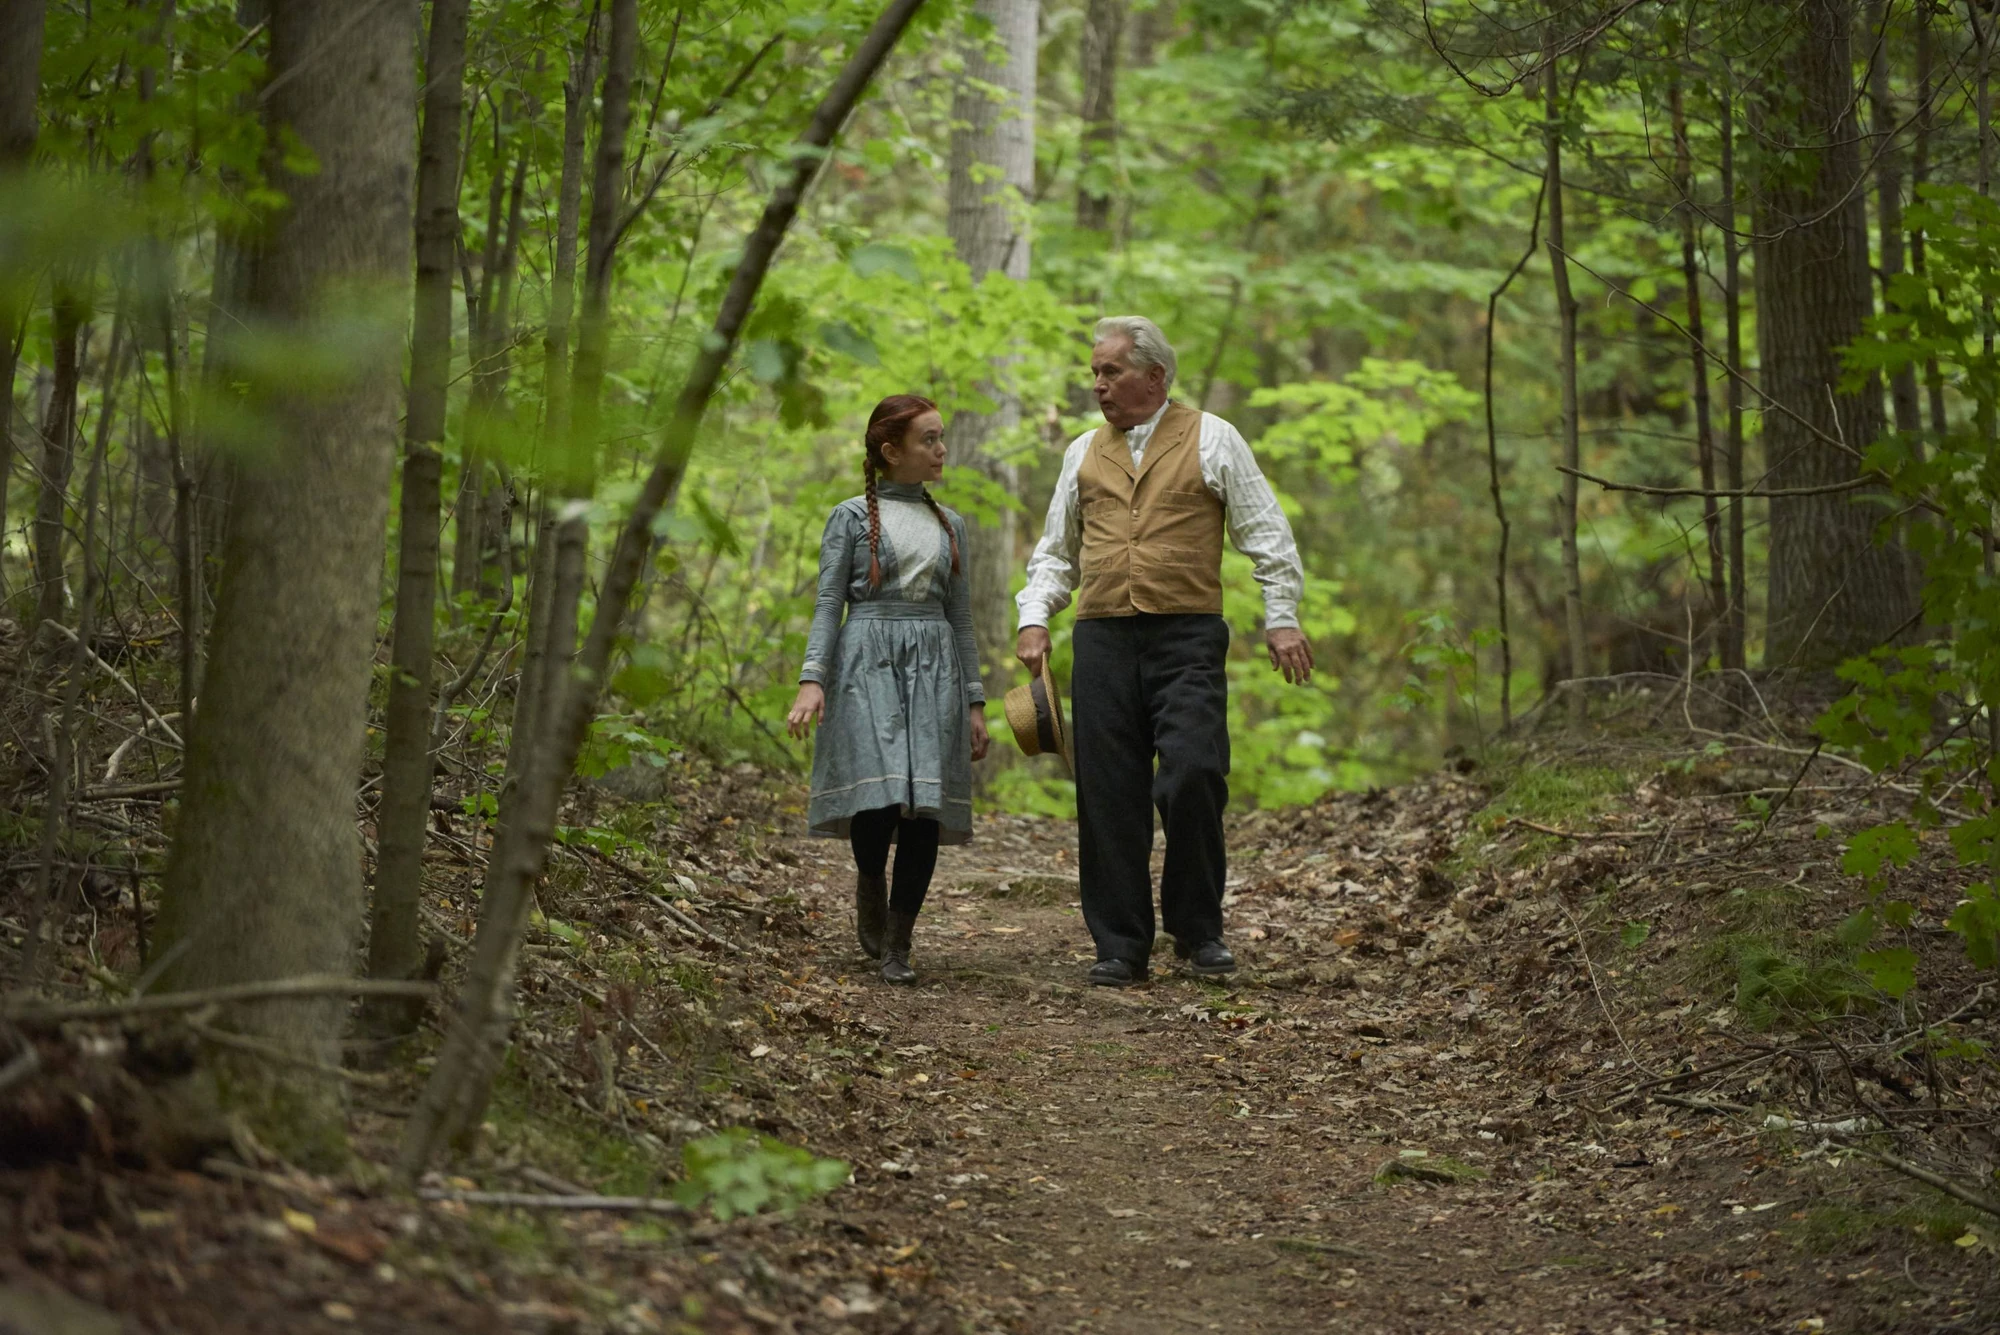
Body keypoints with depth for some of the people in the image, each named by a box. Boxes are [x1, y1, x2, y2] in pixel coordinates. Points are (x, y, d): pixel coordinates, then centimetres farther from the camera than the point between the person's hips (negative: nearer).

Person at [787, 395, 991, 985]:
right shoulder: (852, 517, 5)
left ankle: (897, 943, 1)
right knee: (880, 796, -18)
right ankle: (870, 902, 11)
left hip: (934, 669, 4)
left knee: (926, 805, -7)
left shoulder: (950, 525, 17)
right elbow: (828, 604, 1)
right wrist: (811, 680, -12)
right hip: (869, 664, -4)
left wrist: (975, 700, 13)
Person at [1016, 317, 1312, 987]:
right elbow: (1056, 551, 23)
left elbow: (1267, 534, 6)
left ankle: (1198, 930, 0)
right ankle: (1120, 946, 8)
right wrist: (1034, 618, 7)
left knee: (1192, 776, -17)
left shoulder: (1211, 440, 6)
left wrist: (1281, 618, -1)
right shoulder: (1084, 453, 16)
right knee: (1109, 798, 0)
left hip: (1187, 638, -3)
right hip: (1103, 639, 4)